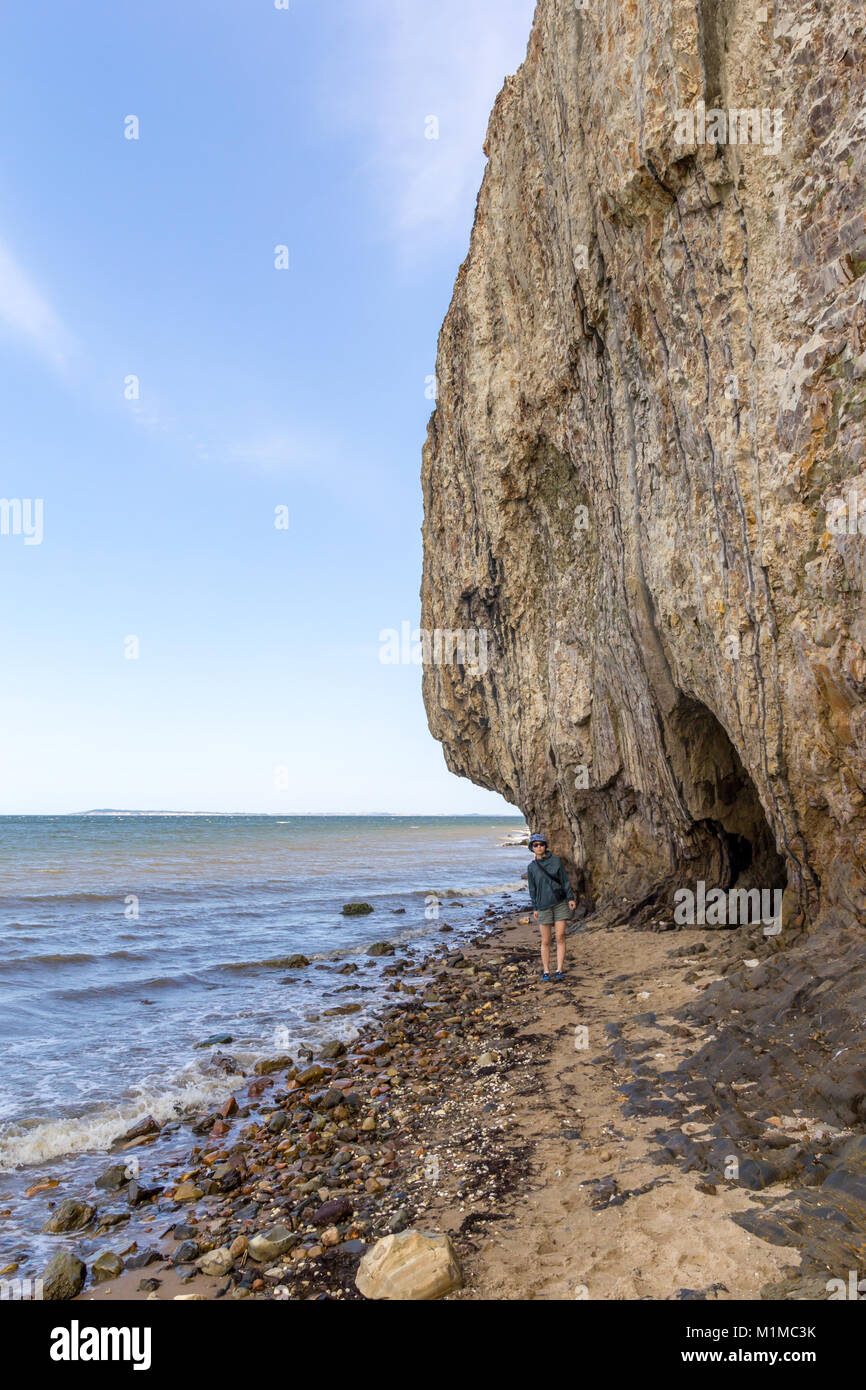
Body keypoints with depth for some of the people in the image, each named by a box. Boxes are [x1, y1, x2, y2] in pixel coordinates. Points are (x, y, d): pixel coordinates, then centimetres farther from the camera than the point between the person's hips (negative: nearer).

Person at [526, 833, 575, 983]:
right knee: (545, 941, 3)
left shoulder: (556, 861, 2)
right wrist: (535, 908, 5)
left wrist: (570, 898, -2)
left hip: (560, 903, 0)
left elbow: (565, 881, 5)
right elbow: (532, 889, 8)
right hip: (544, 906, 0)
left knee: (560, 937, -3)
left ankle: (559, 971, 1)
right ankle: (546, 973, 11)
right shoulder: (532, 867, 4)